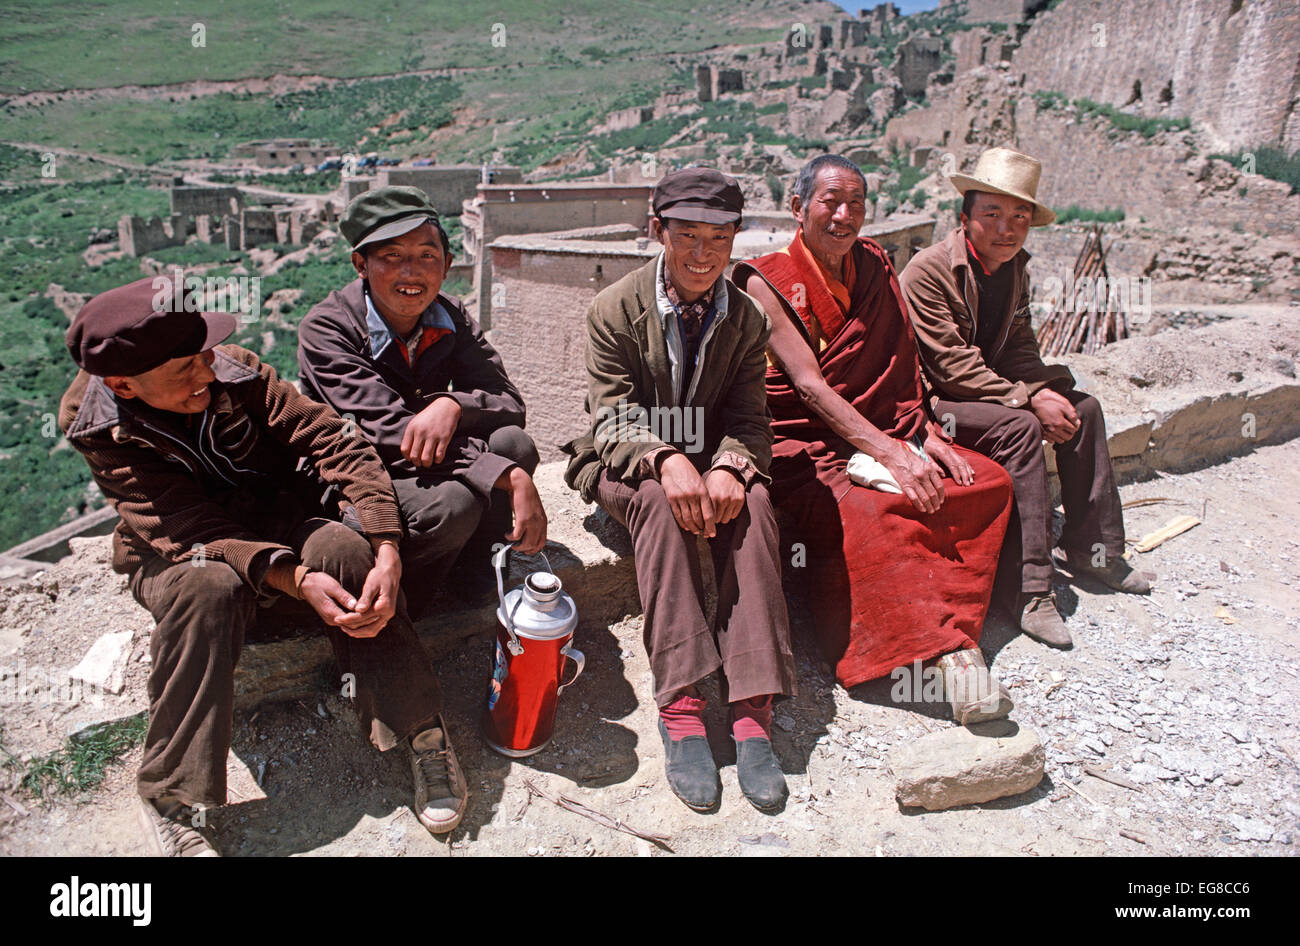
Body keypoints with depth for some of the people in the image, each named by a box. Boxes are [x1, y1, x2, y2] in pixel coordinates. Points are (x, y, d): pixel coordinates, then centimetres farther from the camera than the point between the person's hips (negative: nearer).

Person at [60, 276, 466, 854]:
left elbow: (337, 445, -19)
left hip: (275, 517, 1)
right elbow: (184, 527, -28)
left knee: (343, 548, -32)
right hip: (174, 551, -1)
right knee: (208, 586, -37)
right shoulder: (95, 426, -17)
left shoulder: (235, 373, -15)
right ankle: (172, 799, -27)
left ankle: (422, 739, -25)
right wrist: (296, 579, -42)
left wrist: (386, 555, -33)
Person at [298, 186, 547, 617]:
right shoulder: (326, 328, -17)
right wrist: (513, 479, -38)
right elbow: (388, 431, -28)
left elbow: (508, 401, -9)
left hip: (426, 471, 5)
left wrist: (453, 404, -35)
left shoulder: (451, 317, 0)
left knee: (511, 441, -23)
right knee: (453, 502, -35)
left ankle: (479, 566, -1)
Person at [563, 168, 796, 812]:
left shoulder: (745, 319, 2)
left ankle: (751, 708, -33)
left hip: (711, 461, 3)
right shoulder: (614, 310, -8)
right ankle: (681, 705, -37)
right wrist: (666, 461, -36)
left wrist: (727, 467, -28)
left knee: (751, 503, -30)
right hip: (624, 465, -2)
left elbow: (748, 419, -4)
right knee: (659, 502, -36)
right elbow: (614, 418, -14)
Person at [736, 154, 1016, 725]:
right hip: (805, 448, -6)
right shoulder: (768, 282, -5)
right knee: (874, 514, -35)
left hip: (884, 436, 7)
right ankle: (943, 654, -29)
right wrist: (890, 453, -24)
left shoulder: (875, 267, 14)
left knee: (989, 482, -12)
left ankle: (948, 634, -17)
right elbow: (809, 385, -16)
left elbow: (901, 368, 14)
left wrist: (925, 433, -4)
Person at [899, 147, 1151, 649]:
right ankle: (1028, 587, -28)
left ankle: (1092, 548, 11)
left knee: (1082, 407, 0)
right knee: (1019, 427, -30)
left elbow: (1018, 348, 8)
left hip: (987, 388, 9)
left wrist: (1043, 391, -13)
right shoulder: (928, 271, -20)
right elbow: (956, 368, -23)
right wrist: (1030, 401, -24)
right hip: (929, 401, -9)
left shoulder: (1014, 270, 6)